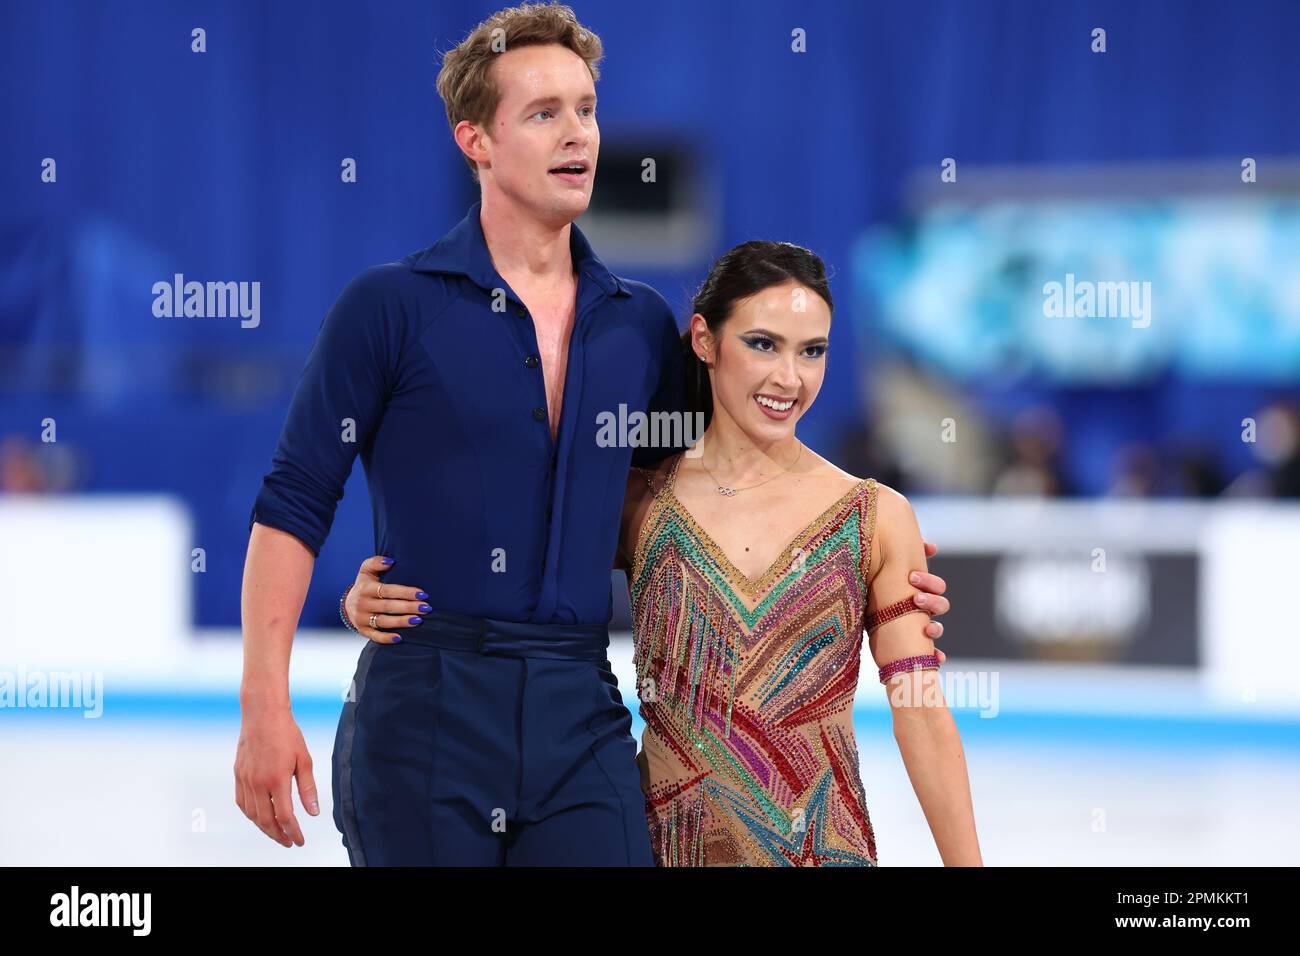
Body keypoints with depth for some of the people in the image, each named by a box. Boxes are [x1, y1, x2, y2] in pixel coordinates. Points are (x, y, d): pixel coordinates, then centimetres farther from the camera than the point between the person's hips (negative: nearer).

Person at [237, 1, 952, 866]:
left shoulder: (642, 326, 12)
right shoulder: (392, 307, 0)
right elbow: (293, 507, -1)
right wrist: (266, 708, -11)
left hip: (581, 723, 3)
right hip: (422, 712, -3)